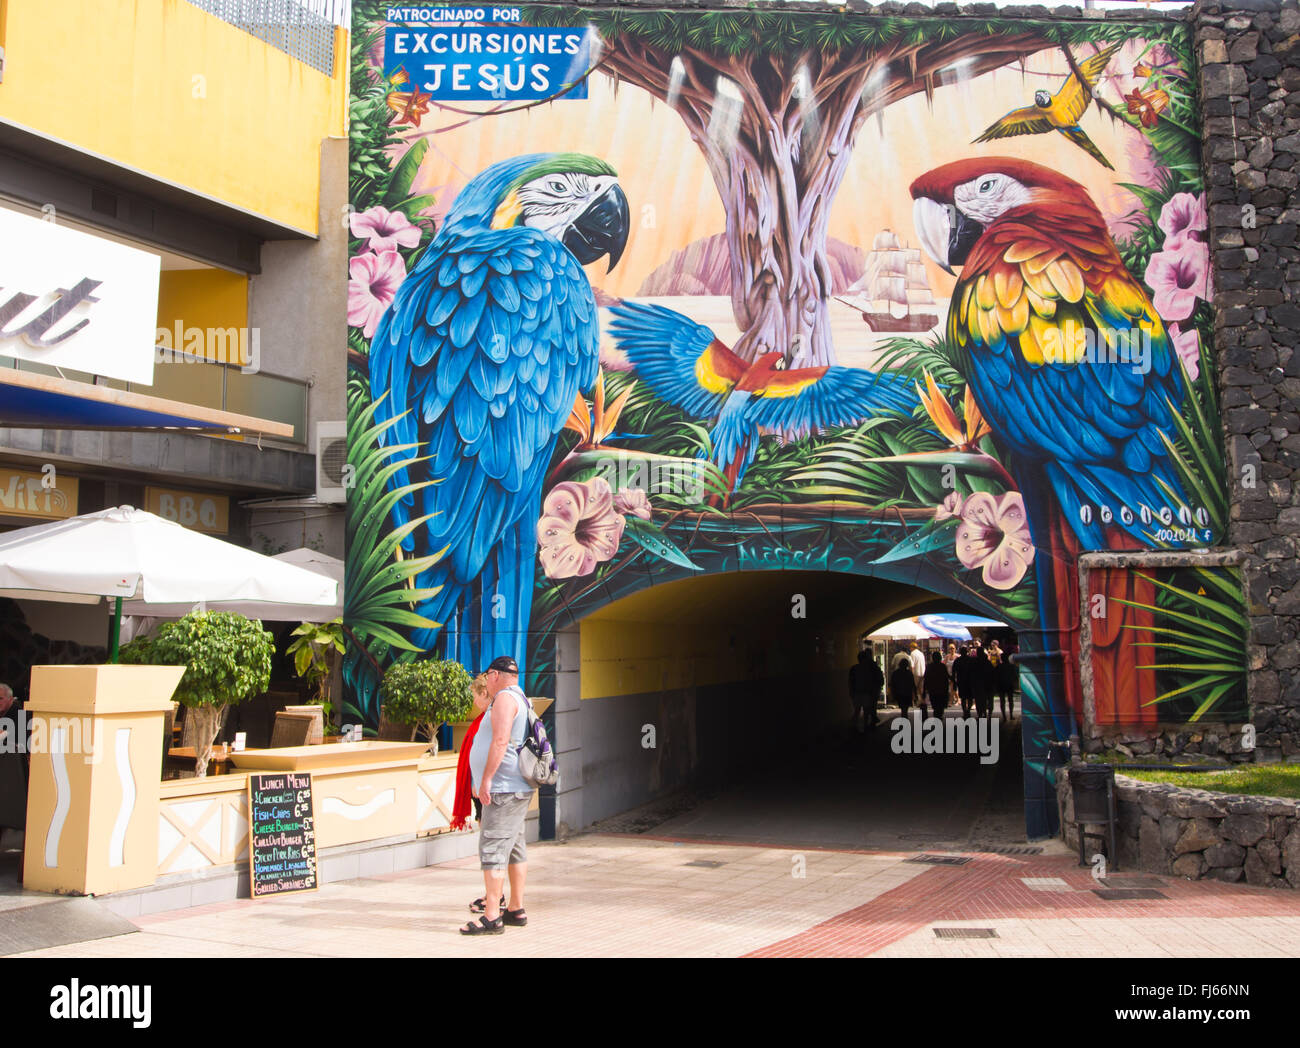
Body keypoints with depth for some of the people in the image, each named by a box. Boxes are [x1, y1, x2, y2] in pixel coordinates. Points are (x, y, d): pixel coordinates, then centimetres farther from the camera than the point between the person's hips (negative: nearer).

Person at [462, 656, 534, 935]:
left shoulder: (505, 697, -12)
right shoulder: (519, 698, 20)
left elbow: (500, 741, -22)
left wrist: (486, 779, -22)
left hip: (503, 788, -11)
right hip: (517, 788, 11)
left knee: (492, 849, -11)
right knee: (515, 849, 14)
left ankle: (492, 918, -12)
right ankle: (516, 910, 21)